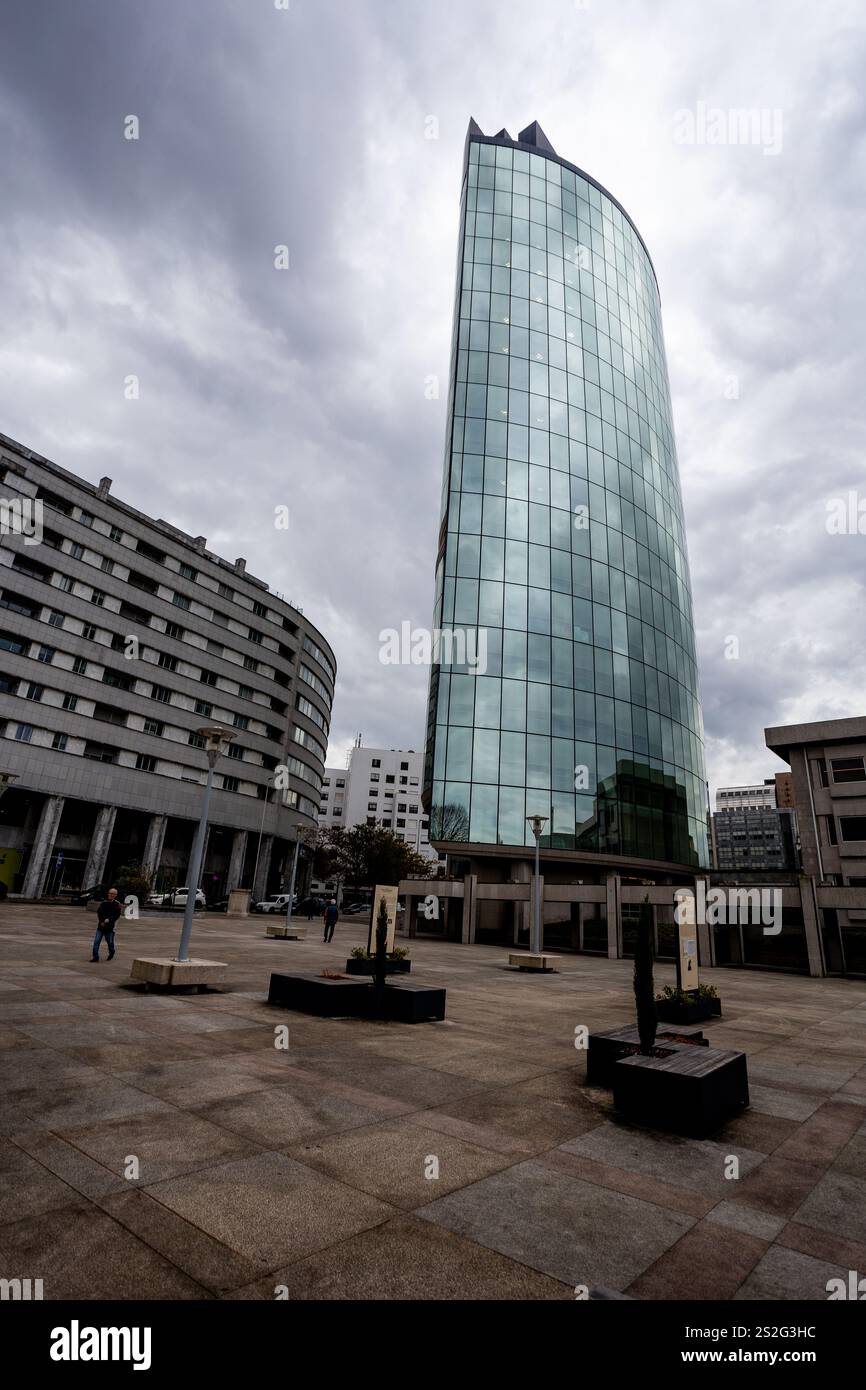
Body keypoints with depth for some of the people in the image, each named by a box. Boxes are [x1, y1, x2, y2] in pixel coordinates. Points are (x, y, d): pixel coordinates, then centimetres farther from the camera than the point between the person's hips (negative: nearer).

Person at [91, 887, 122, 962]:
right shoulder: (103, 903, 8)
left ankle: (111, 953, 34)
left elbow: (117, 915, -8)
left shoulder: (117, 904, -3)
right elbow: (98, 913, 6)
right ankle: (95, 956, 4)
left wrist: (109, 920, -21)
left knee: (110, 942, 8)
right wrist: (101, 922, -8)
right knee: (96, 941, -5)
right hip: (101, 926, 3)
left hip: (110, 927, -3)